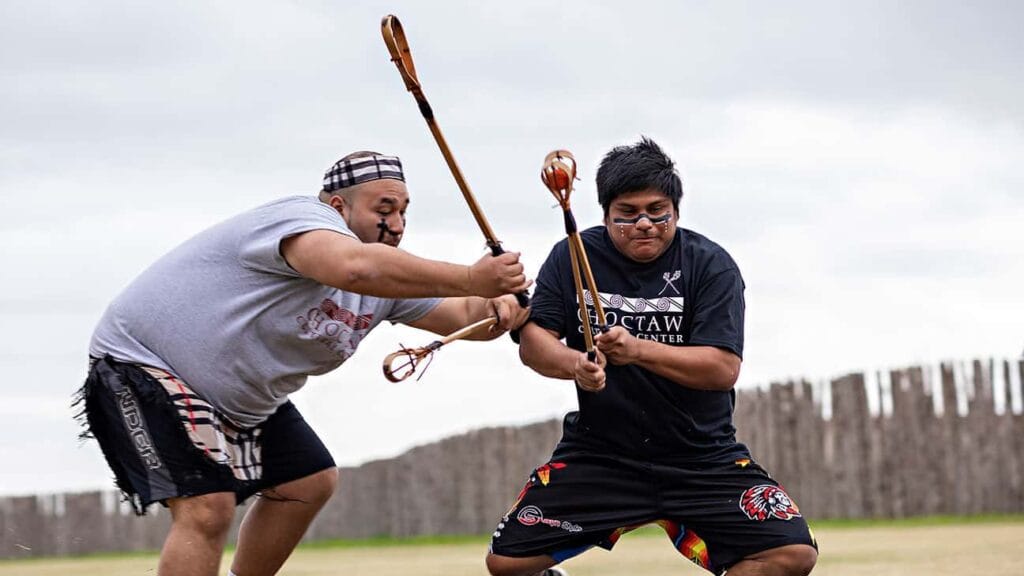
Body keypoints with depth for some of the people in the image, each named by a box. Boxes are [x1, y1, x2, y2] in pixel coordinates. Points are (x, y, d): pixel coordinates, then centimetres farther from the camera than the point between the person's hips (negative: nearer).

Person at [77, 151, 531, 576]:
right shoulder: (305, 216, -27)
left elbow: (459, 314, 2)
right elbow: (356, 267, -48)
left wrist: (494, 309, -23)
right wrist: (470, 279, -49)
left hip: (239, 397, 10)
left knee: (310, 481, 17)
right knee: (208, 508, -24)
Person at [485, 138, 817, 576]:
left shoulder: (710, 264, -5)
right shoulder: (573, 258, 2)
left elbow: (723, 369, -16)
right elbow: (532, 342, -6)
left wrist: (638, 350, -30)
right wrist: (574, 364, -28)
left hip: (703, 455, -1)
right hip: (597, 453, 1)